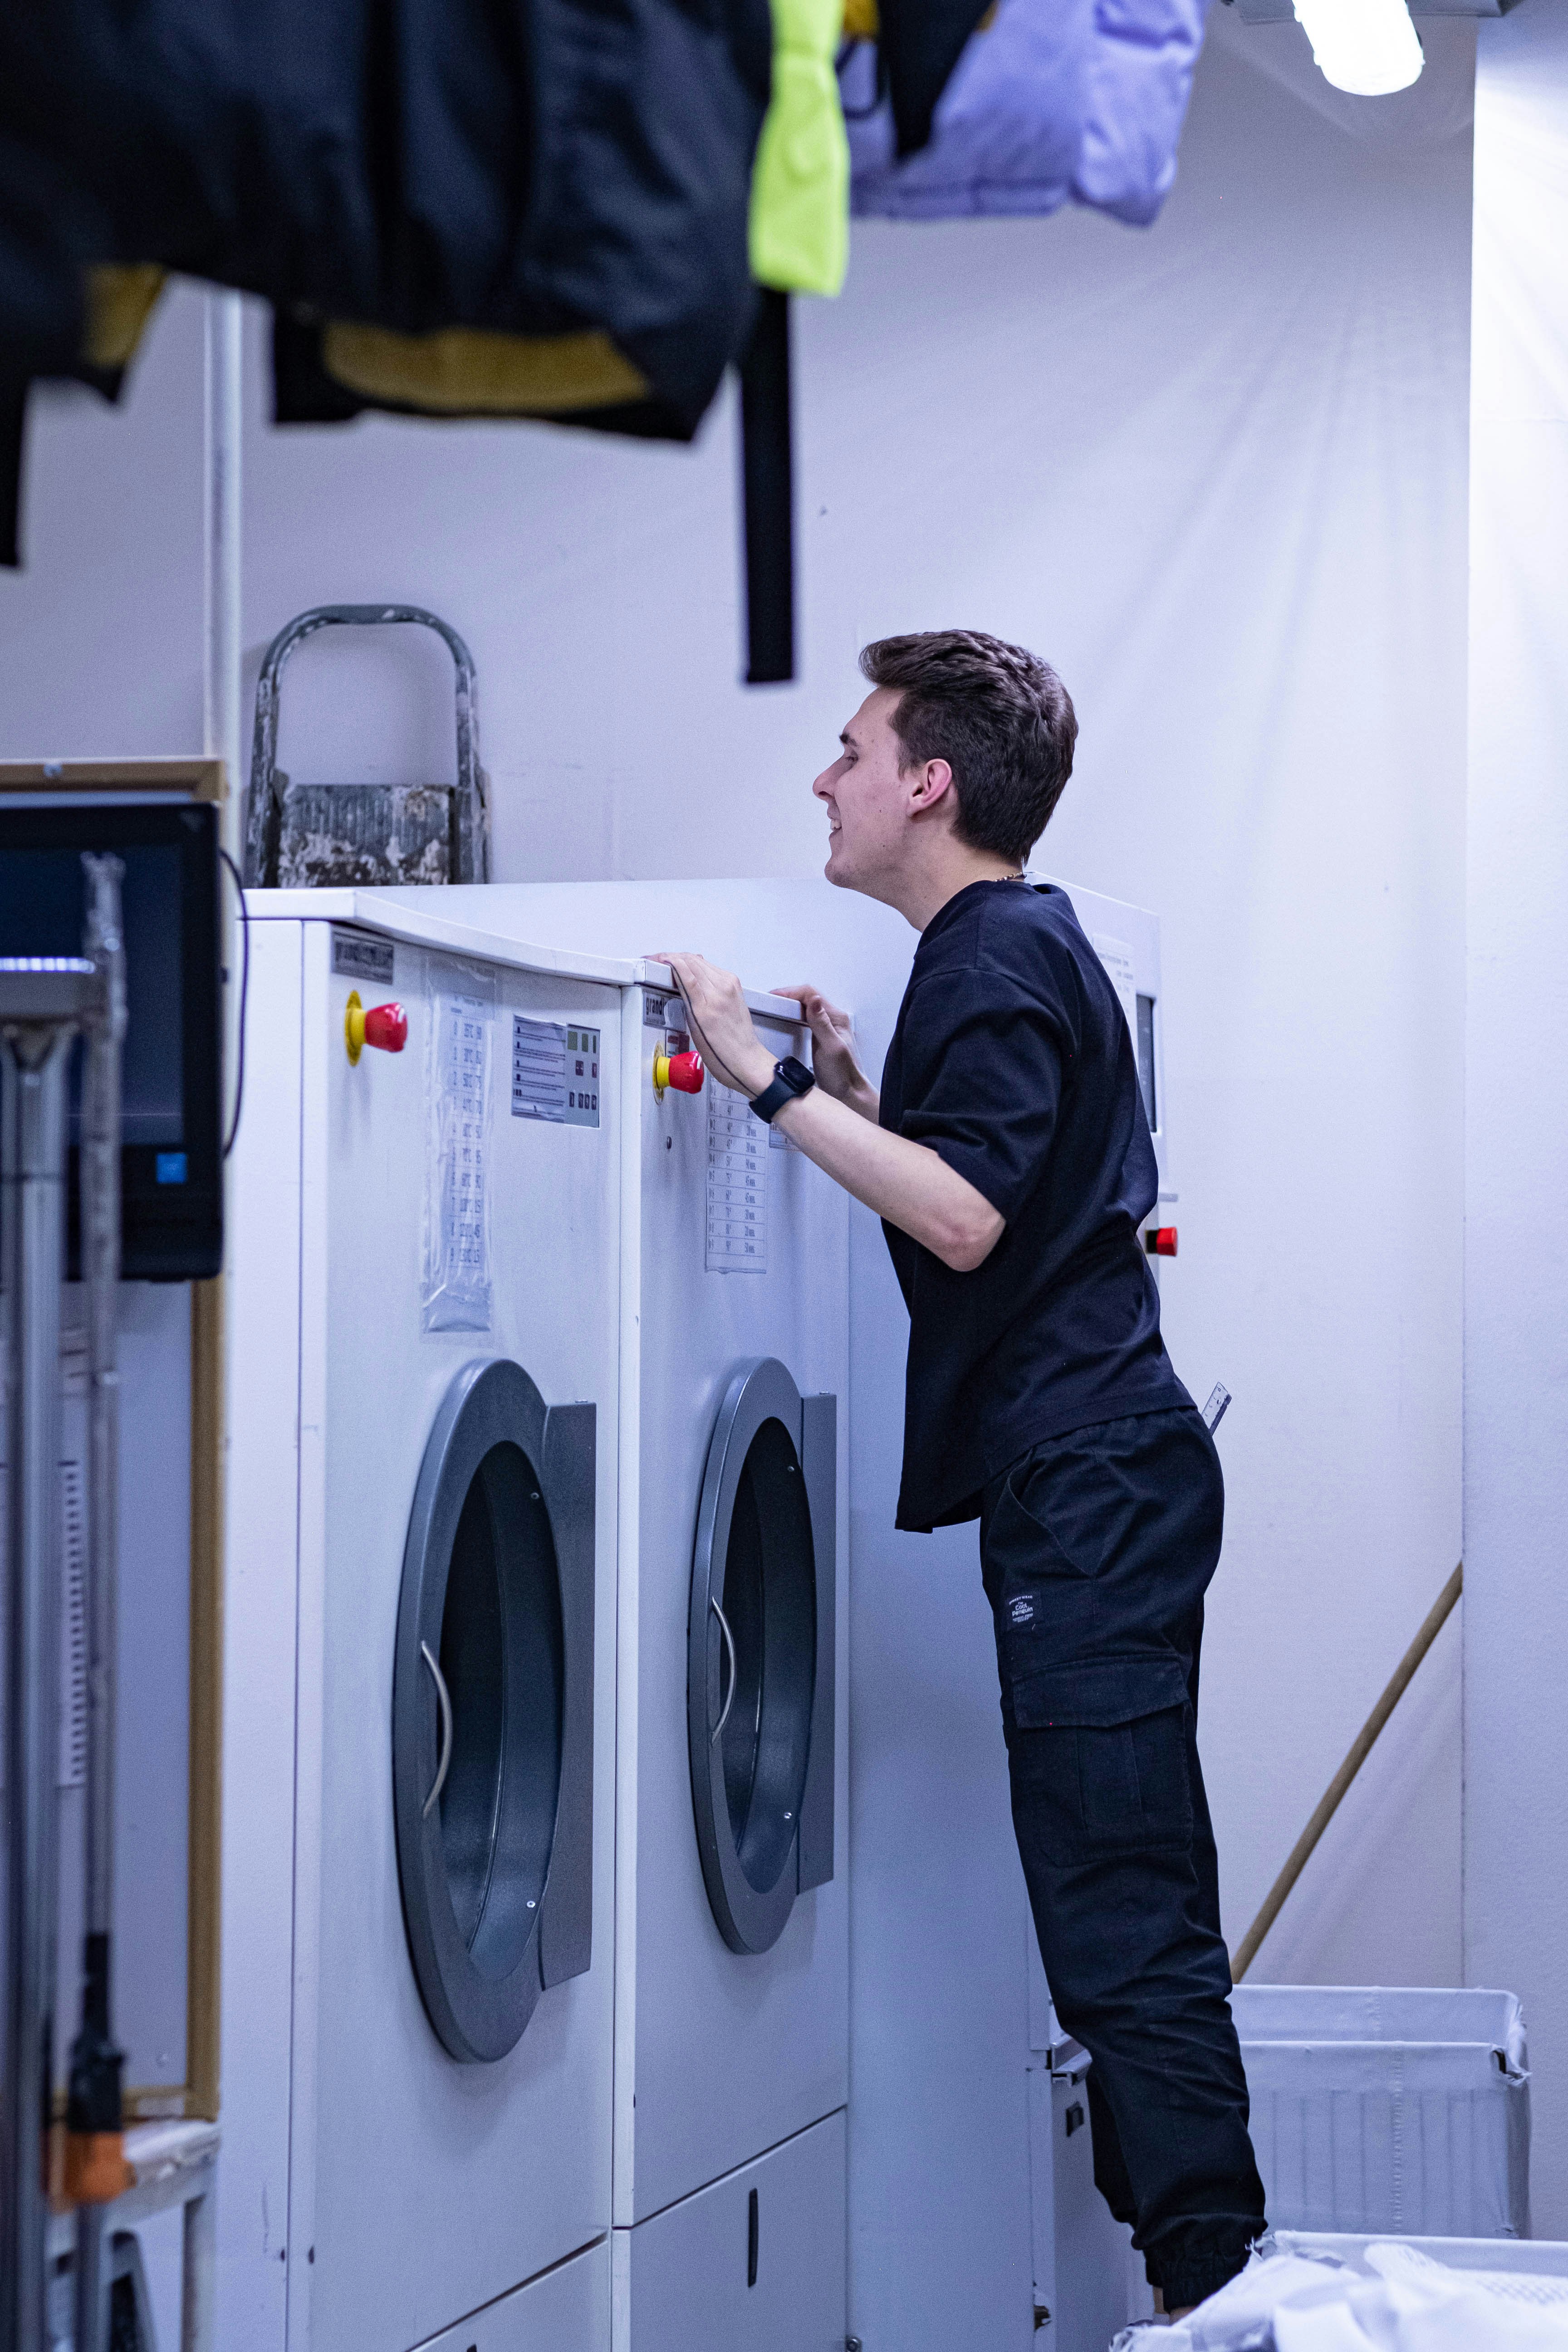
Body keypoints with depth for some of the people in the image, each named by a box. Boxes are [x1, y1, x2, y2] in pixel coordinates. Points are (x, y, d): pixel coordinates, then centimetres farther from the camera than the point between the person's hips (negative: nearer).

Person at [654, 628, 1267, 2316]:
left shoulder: (998, 960, -10)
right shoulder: (1026, 947, 21)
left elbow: (968, 1220, -23)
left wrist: (771, 1082, -21)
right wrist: (854, 1097, 18)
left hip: (1090, 1485, -11)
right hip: (1090, 1481, 11)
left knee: (1124, 1923, -12)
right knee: (1128, 1921, 11)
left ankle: (1215, 2284, -11)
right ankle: (1193, 2274, 16)